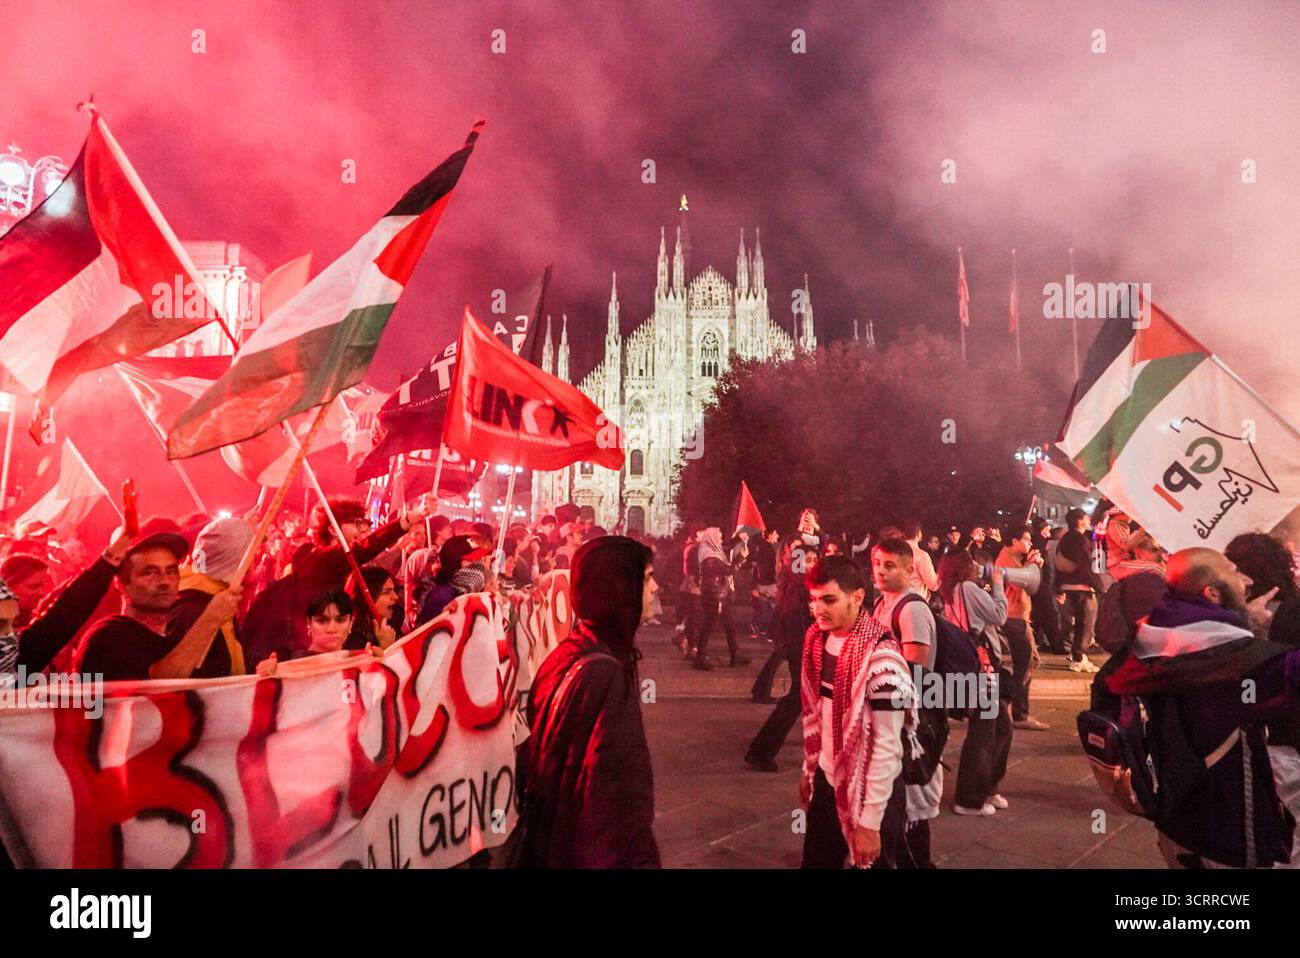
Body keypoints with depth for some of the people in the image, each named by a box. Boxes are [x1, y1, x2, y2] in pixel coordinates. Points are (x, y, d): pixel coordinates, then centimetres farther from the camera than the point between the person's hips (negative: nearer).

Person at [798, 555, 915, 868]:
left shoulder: (880, 659, -25)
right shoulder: (819, 639, -2)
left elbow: (888, 747, -22)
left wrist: (870, 822, -19)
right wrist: (809, 768, 14)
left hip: (870, 794, -7)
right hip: (826, 782, 7)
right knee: (815, 862, 19)